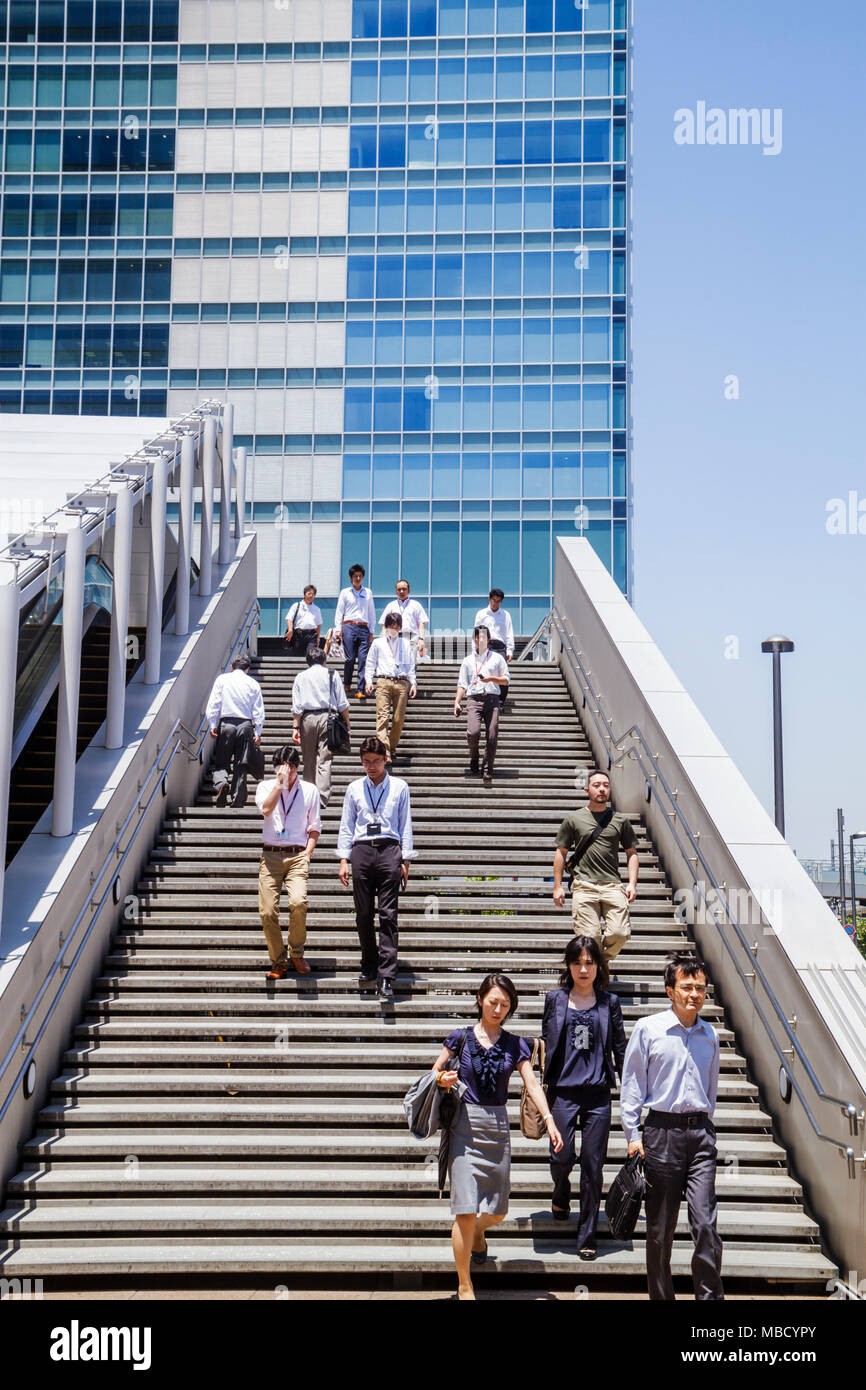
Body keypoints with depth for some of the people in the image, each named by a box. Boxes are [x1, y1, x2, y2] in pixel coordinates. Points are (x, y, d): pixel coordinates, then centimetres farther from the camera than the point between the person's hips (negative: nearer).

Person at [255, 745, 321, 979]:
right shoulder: (265, 786, 10)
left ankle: (297, 954, -1)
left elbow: (315, 826, 12)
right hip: (270, 854, 1)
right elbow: (266, 810, -11)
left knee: (298, 903, -23)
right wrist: (280, 782, -12)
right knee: (267, 911, -8)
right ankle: (278, 962, 9)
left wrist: (307, 854, 0)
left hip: (297, 855, -1)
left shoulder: (309, 790, 11)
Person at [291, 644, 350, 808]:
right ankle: (322, 799, -14)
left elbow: (297, 706, 2)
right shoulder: (331, 675, 6)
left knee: (308, 761, 11)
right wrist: (347, 724, 11)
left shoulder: (301, 677, 8)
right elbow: (343, 704, 4)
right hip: (327, 717, -1)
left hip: (307, 719, 1)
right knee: (324, 759, -4)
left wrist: (296, 727, 3)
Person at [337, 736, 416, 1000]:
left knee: (388, 915, -8)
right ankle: (369, 968, 18)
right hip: (361, 851, 2)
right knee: (363, 915, 4)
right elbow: (346, 826, 14)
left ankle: (386, 978, -10)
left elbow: (406, 826, 9)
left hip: (389, 850, -2)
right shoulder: (354, 789, 14)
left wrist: (405, 860, 2)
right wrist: (343, 860, 6)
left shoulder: (399, 787, 10)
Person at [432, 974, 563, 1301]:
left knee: (497, 1211, 10)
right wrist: (443, 1080, -14)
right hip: (465, 1126, -3)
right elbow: (434, 1072, 10)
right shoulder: (461, 1037, 0)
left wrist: (549, 1120, -17)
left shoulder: (514, 1044, 5)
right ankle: (464, 1287, 5)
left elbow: (532, 1083, -4)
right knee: (465, 1210, -8)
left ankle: (478, 1232, 47)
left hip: (498, 1126, 3)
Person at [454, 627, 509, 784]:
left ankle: (487, 769, -2)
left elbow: (506, 680, 16)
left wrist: (491, 679, -2)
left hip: (492, 700, 0)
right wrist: (457, 702, 0)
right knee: (473, 732, -20)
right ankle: (474, 760, 7)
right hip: (474, 700, 0)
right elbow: (462, 684, 13)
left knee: (492, 736, -11)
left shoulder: (497, 658, 17)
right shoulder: (467, 660, 19)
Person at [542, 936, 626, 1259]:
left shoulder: (609, 1002, 7)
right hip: (563, 1090, 0)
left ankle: (587, 1236, 12)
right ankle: (561, 1195, 33)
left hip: (598, 1093, 0)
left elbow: (619, 1048, 11)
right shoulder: (555, 999, 6)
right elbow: (545, 1044, 11)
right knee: (561, 1158, -3)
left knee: (592, 1166, 1)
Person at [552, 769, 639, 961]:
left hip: (612, 886, 1)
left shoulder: (620, 820, 15)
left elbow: (631, 853, 18)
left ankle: (602, 960, 16)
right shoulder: (574, 819, 10)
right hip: (584, 886, -1)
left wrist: (632, 884, 6)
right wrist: (557, 886, 7)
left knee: (620, 934, -11)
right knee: (589, 938, -9)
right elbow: (561, 852, 13)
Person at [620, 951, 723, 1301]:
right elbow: (631, 1084, 1)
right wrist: (633, 1135, -3)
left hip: (700, 1132, 2)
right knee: (660, 1227, 5)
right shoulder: (647, 1029, -2)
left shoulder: (709, 1036, 10)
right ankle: (661, 1295, 18)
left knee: (705, 1223, -7)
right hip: (662, 1131, -2)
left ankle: (710, 1295, 0)